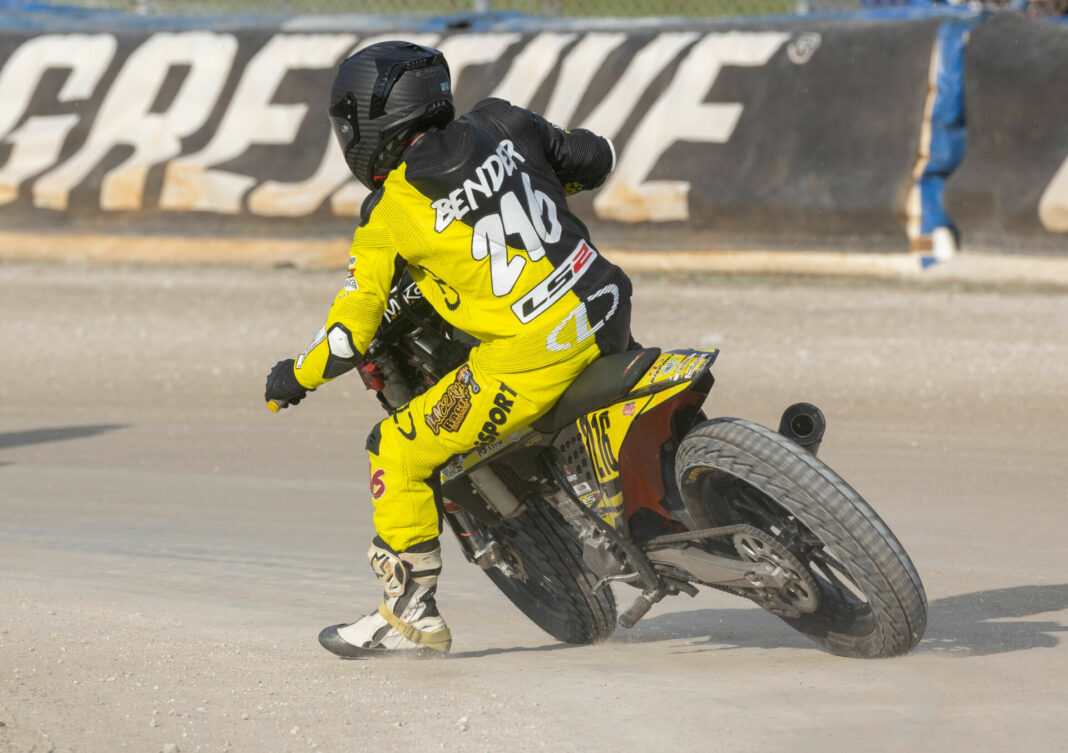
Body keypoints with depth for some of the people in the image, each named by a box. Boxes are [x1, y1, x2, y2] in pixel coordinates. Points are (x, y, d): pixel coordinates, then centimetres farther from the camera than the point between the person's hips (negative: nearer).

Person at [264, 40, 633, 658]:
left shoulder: (390, 213, -5)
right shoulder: (502, 126, 7)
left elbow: (351, 335, -3)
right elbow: (598, 159, 20)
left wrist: (294, 379, 16)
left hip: (529, 359, -7)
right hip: (607, 316, 7)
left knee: (398, 452, 5)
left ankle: (413, 614, 9)